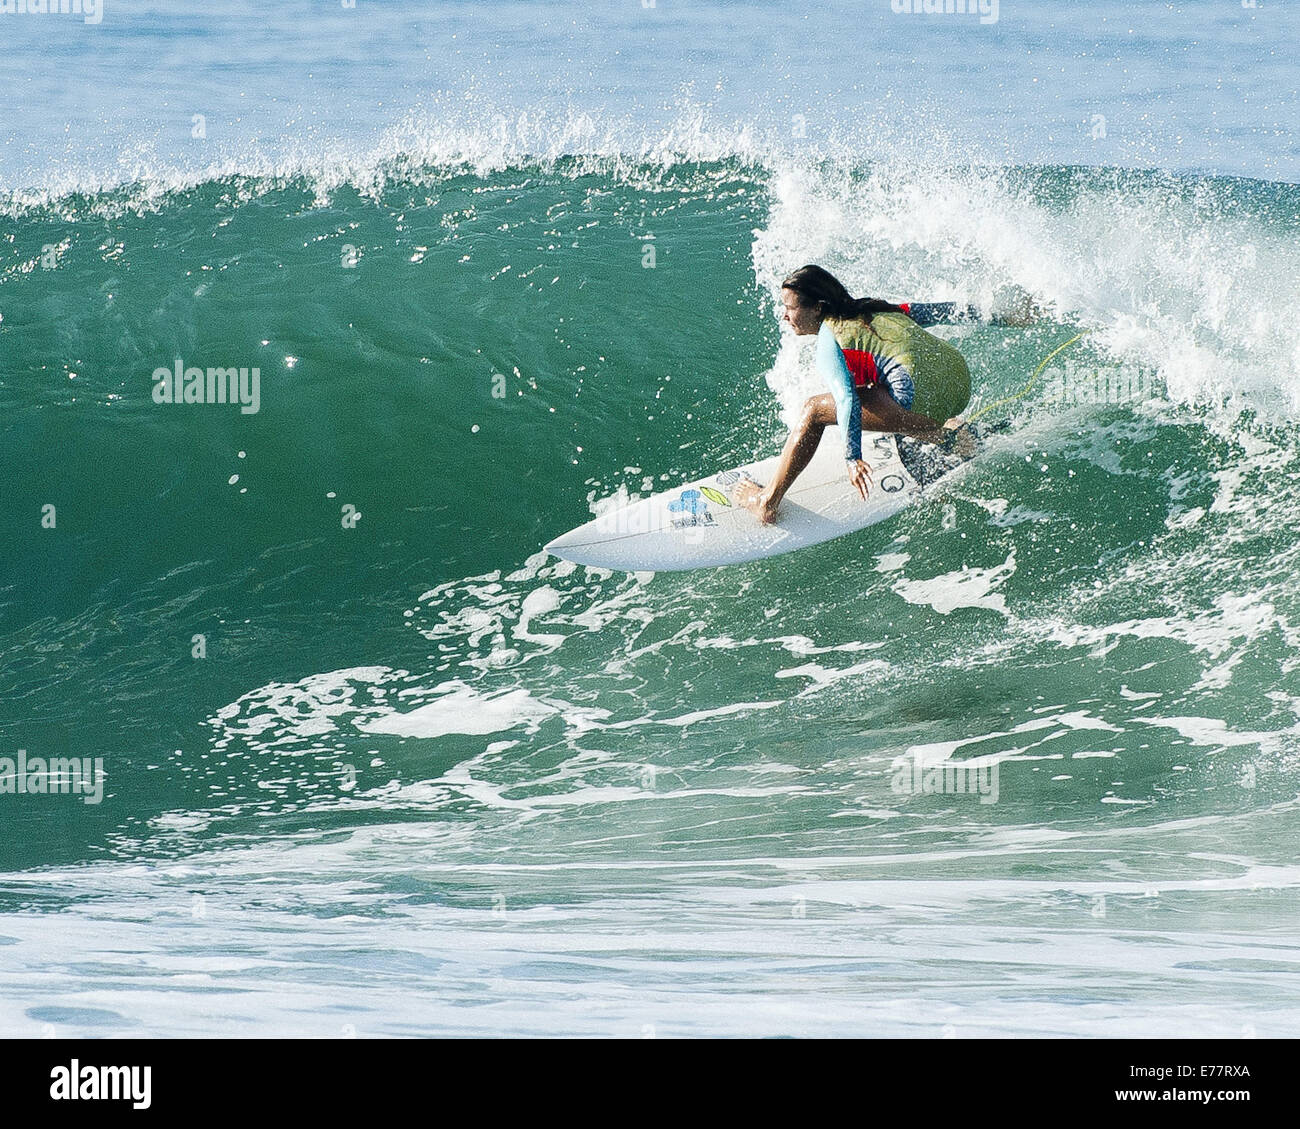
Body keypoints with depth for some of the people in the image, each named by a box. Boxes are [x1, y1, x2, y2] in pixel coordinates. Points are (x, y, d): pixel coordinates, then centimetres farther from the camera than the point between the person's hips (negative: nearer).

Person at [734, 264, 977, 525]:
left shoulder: (828, 342, 1)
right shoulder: (871, 308, 22)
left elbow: (847, 398, -13)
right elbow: (929, 311, 26)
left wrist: (852, 457, -20)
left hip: (924, 401, -8)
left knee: (814, 410, 1)